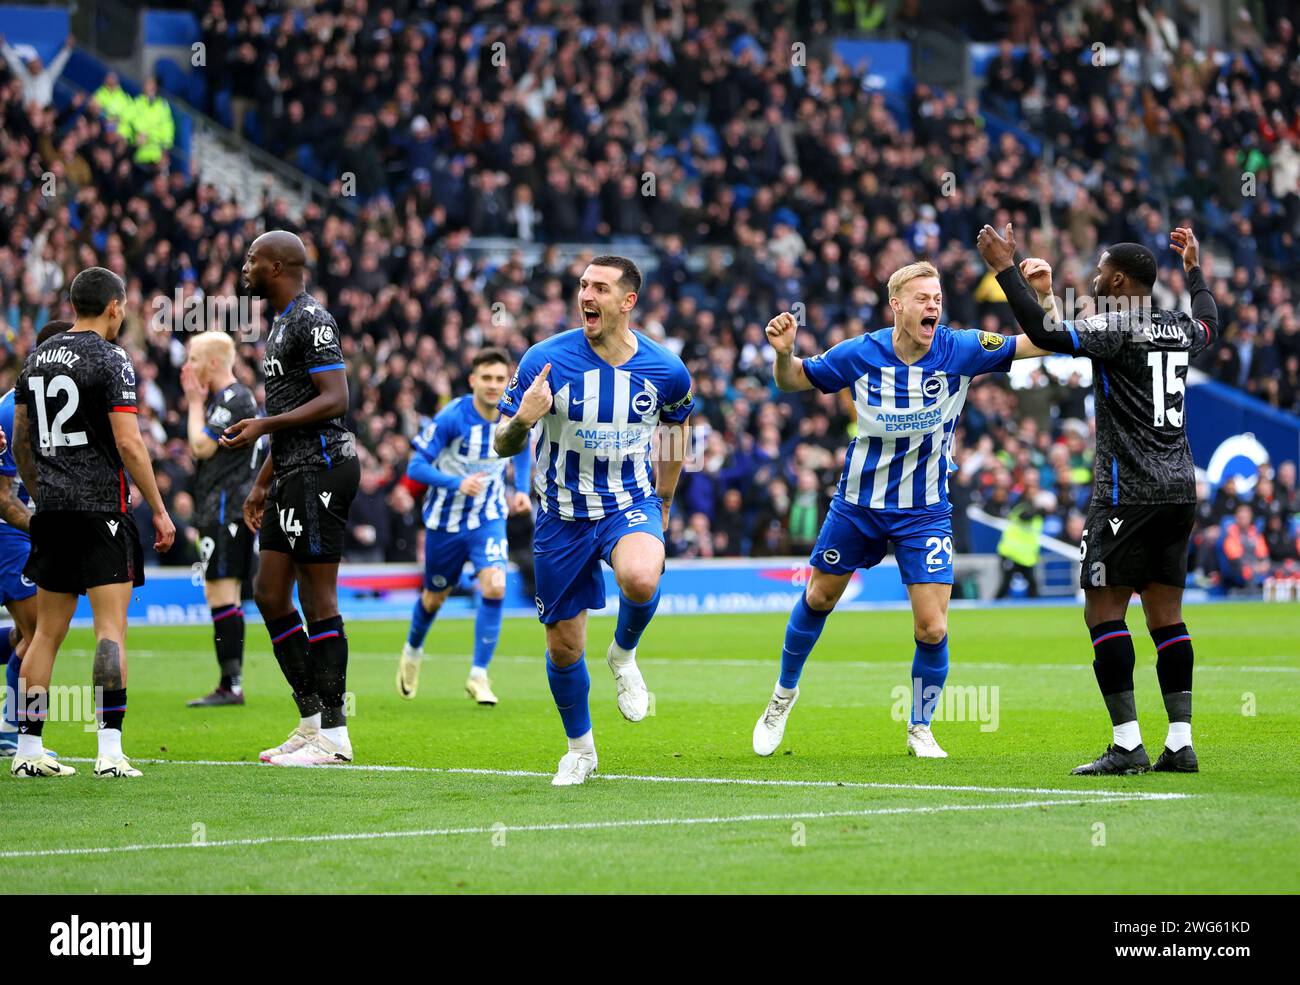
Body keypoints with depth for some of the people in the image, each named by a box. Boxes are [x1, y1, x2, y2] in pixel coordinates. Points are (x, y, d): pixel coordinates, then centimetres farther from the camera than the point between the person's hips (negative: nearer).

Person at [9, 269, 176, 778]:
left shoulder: (37, 357, 14)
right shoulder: (110, 360, -8)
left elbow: (21, 443, 20)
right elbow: (129, 444, -14)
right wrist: (160, 511, -8)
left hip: (51, 508, 7)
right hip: (100, 506, -7)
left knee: (47, 632, 11)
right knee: (111, 628, -7)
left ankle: (27, 749, 10)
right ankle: (110, 750, -14)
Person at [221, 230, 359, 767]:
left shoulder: (311, 320, -11)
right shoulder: (282, 323, 21)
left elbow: (335, 399, -20)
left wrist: (264, 425, -21)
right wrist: (262, 484, 25)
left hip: (320, 467, -11)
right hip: (293, 473, 11)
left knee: (318, 598, -8)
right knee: (269, 593, 9)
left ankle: (333, 733, -5)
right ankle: (311, 719, 15)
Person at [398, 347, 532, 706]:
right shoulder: (452, 417, -22)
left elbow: (523, 447, 15)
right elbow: (416, 466, -21)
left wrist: (521, 489, 2)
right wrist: (457, 483, -36)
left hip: (489, 518, 2)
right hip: (446, 519, -2)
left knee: (494, 587, -21)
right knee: (435, 596, 14)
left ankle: (478, 676, -12)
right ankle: (412, 652, 47)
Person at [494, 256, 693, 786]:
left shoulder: (666, 370, -9)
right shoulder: (545, 359, -14)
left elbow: (676, 426, 14)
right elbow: (503, 446, -8)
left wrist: (662, 502, 21)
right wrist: (522, 420, -32)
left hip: (632, 504, -1)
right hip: (562, 517, 1)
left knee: (640, 579, -35)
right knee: (563, 647, 5)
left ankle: (624, 654, 0)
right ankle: (580, 748, 31)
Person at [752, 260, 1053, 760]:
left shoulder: (959, 350, -14)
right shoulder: (859, 354, -13)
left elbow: (1042, 343, -15)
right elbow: (793, 381, 2)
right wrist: (784, 353, -20)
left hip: (925, 512, -1)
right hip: (858, 504, 1)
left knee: (932, 629, -10)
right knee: (817, 599, 17)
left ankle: (920, 728, 14)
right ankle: (784, 694, 42)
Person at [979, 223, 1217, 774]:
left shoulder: (1116, 330, -11)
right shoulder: (1182, 330, 12)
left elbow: (1047, 335, -21)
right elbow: (1208, 322, 37)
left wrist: (1006, 270, -14)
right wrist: (1194, 269, 51)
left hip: (1128, 491, -8)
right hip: (1179, 487, 8)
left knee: (1104, 610, -5)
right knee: (1165, 614, 10)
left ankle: (1127, 745, -11)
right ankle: (1180, 743, 6)